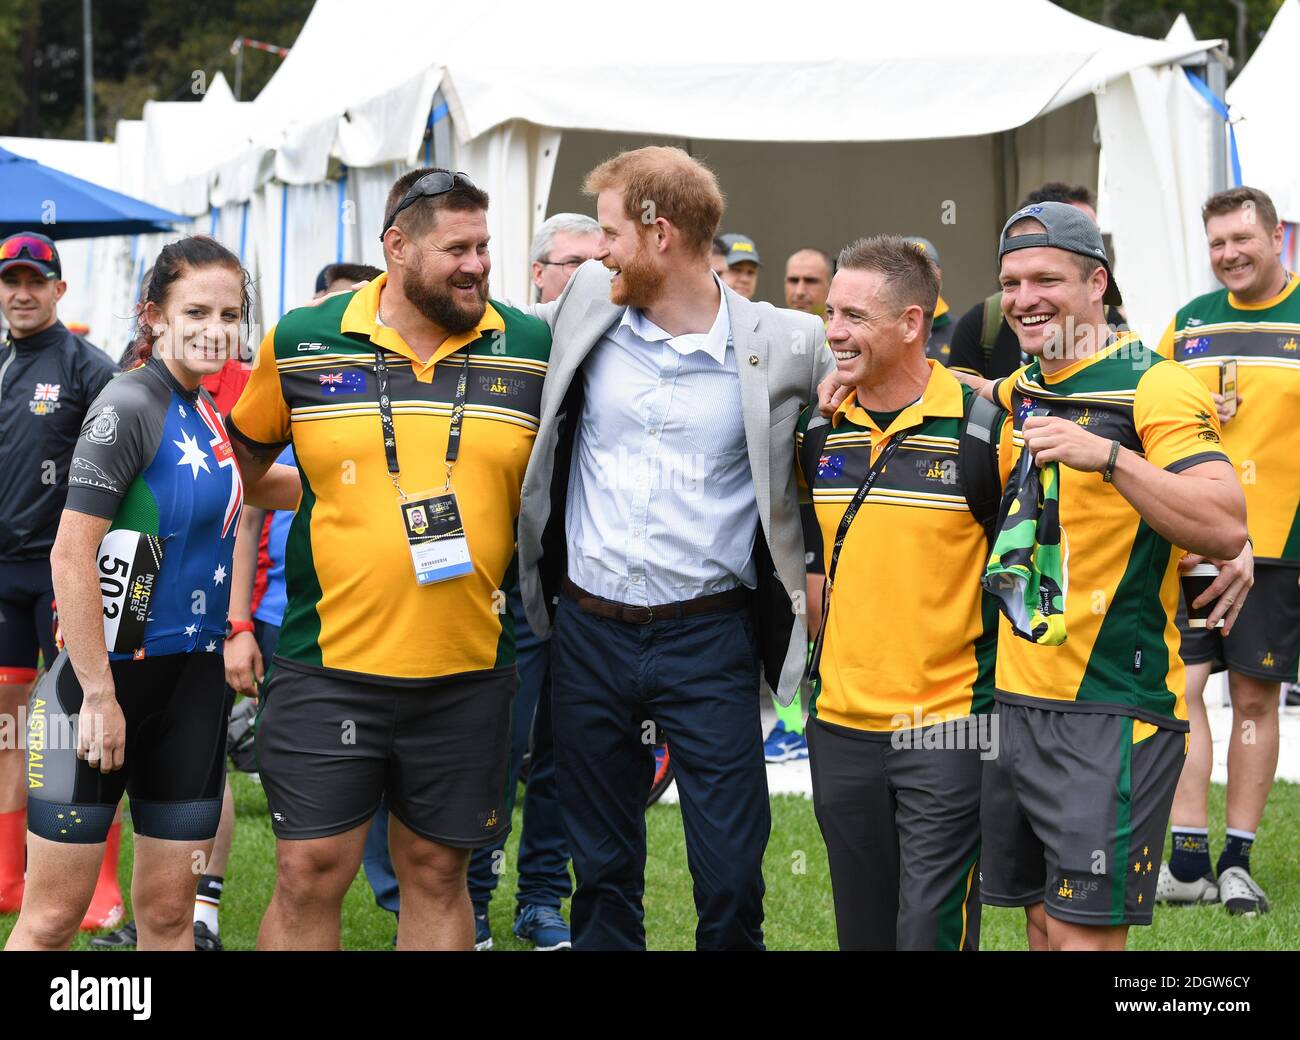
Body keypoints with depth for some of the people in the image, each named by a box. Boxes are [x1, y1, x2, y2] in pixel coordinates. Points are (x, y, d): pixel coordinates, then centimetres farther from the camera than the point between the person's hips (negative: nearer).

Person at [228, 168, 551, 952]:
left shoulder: (534, 350, 0)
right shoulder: (302, 343, -1)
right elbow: (244, 455, 15)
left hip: (468, 672, 1)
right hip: (328, 664, -1)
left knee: (438, 873, 10)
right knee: (309, 873, 0)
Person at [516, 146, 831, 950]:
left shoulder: (789, 344, -7)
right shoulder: (588, 305, 2)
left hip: (709, 639, -3)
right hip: (589, 632, 3)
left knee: (731, 875, -2)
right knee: (602, 864, 13)